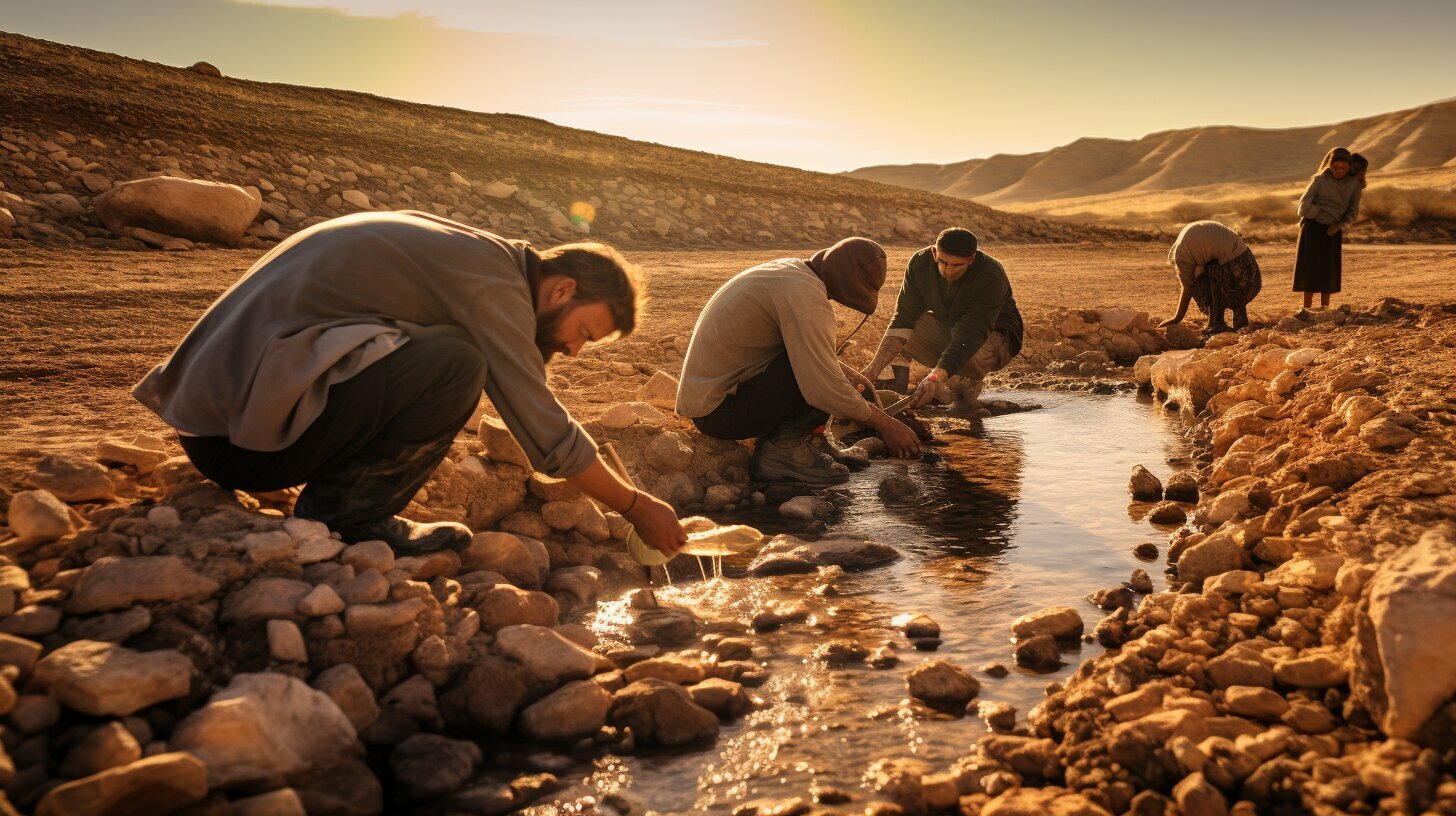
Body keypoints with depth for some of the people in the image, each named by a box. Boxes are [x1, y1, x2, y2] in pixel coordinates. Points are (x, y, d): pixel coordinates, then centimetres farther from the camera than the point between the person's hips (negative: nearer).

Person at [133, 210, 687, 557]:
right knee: (455, 365, -21)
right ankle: (343, 515, -7)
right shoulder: (493, 281, -12)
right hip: (241, 434, -10)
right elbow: (547, 435, -10)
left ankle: (339, 508, 5)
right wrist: (636, 506, 0)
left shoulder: (465, 253, 16)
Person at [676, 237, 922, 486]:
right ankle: (784, 449, -7)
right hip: (719, 409, -10)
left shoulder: (791, 270, 9)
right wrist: (883, 423, -16)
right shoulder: (805, 295, -22)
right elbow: (824, 389, -28)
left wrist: (848, 372, 17)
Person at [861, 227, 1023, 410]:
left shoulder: (991, 277, -33)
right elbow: (904, 318, -22)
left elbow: (969, 335, -40)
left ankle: (970, 383, -3)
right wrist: (874, 369, -34)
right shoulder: (920, 263, -19)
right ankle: (898, 386, -7)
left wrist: (935, 378, -53)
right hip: (946, 328, 4)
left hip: (994, 334, -4)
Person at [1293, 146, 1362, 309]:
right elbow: (1304, 205, -10)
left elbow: (1353, 212, 3)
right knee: (1310, 267, -4)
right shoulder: (1320, 179, -5)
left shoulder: (1354, 184, 2)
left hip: (1333, 230, 2)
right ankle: (1307, 308, 0)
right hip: (1312, 227, -2)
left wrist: (1340, 225, -12)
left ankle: (1324, 309, 10)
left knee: (1329, 270, 2)